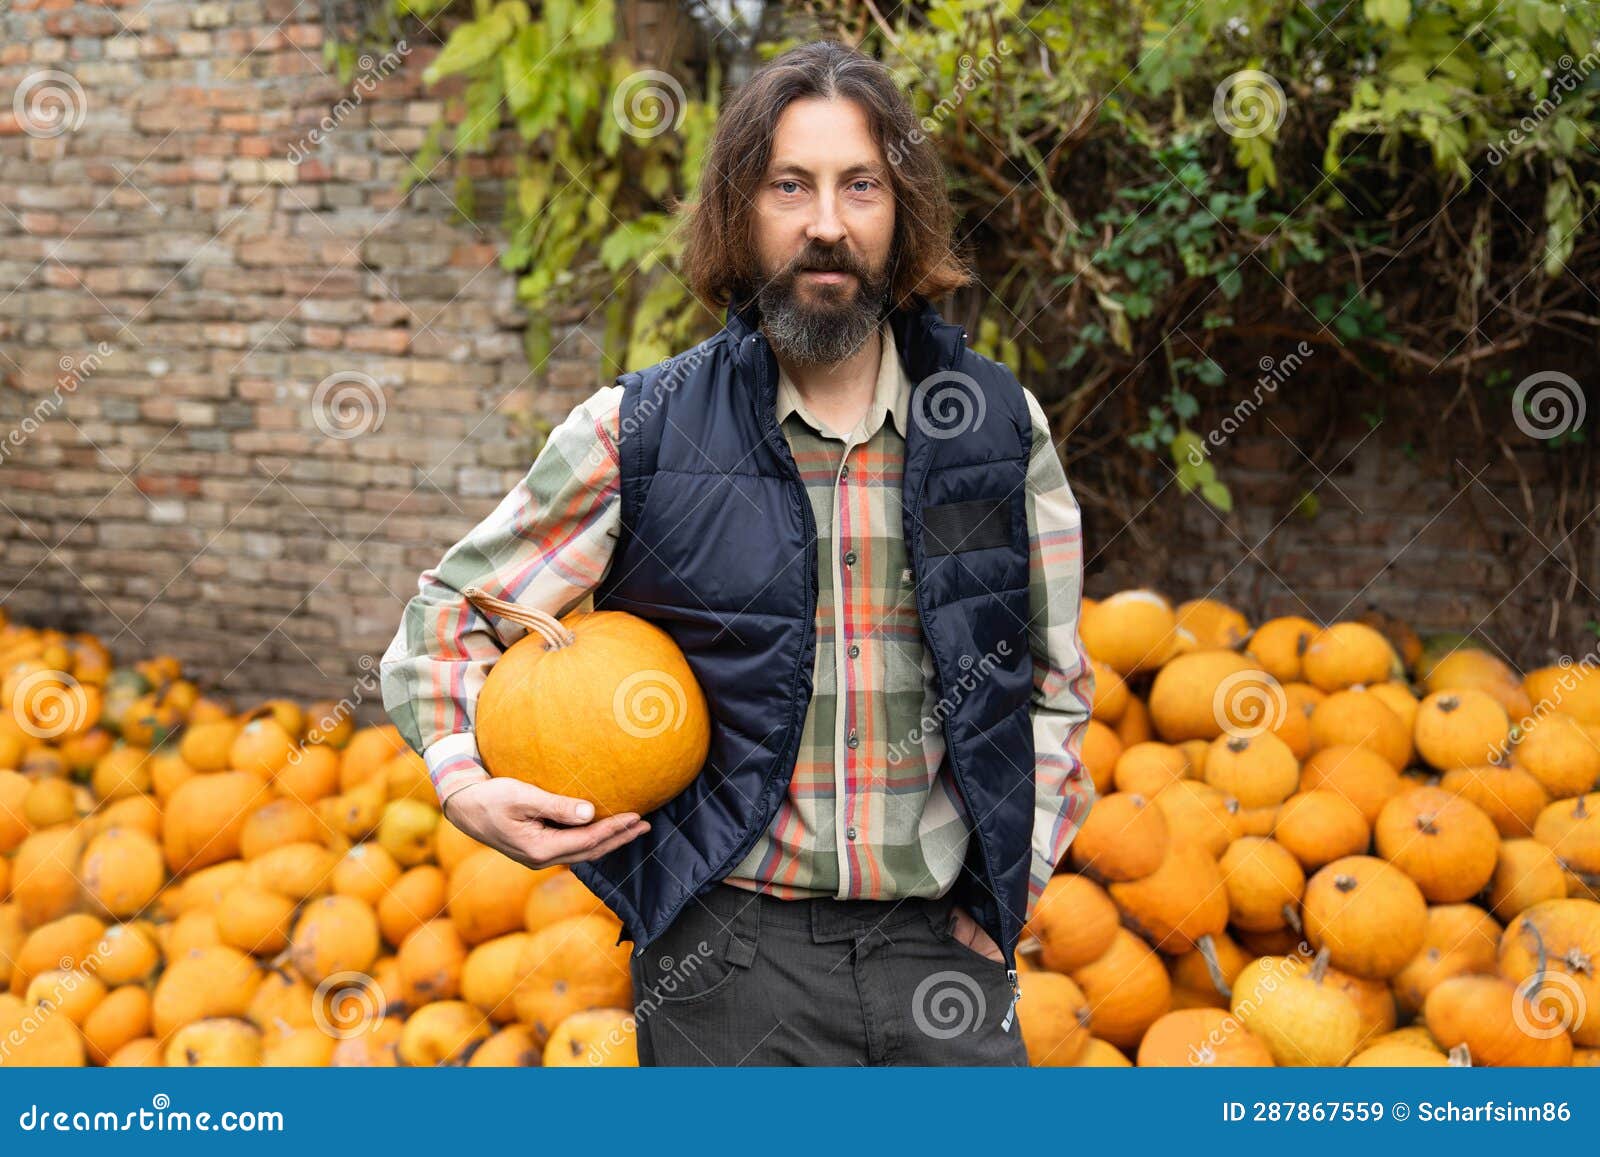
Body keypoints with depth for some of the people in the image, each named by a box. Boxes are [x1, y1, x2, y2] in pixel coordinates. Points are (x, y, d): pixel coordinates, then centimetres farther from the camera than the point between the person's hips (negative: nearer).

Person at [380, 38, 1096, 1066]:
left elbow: (1055, 689, 11)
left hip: (938, 948, 2)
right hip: (728, 954, -1)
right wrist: (467, 785, -13)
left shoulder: (1001, 425, 2)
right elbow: (448, 619, 5)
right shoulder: (638, 433, -4)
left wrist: (998, 904, 4)